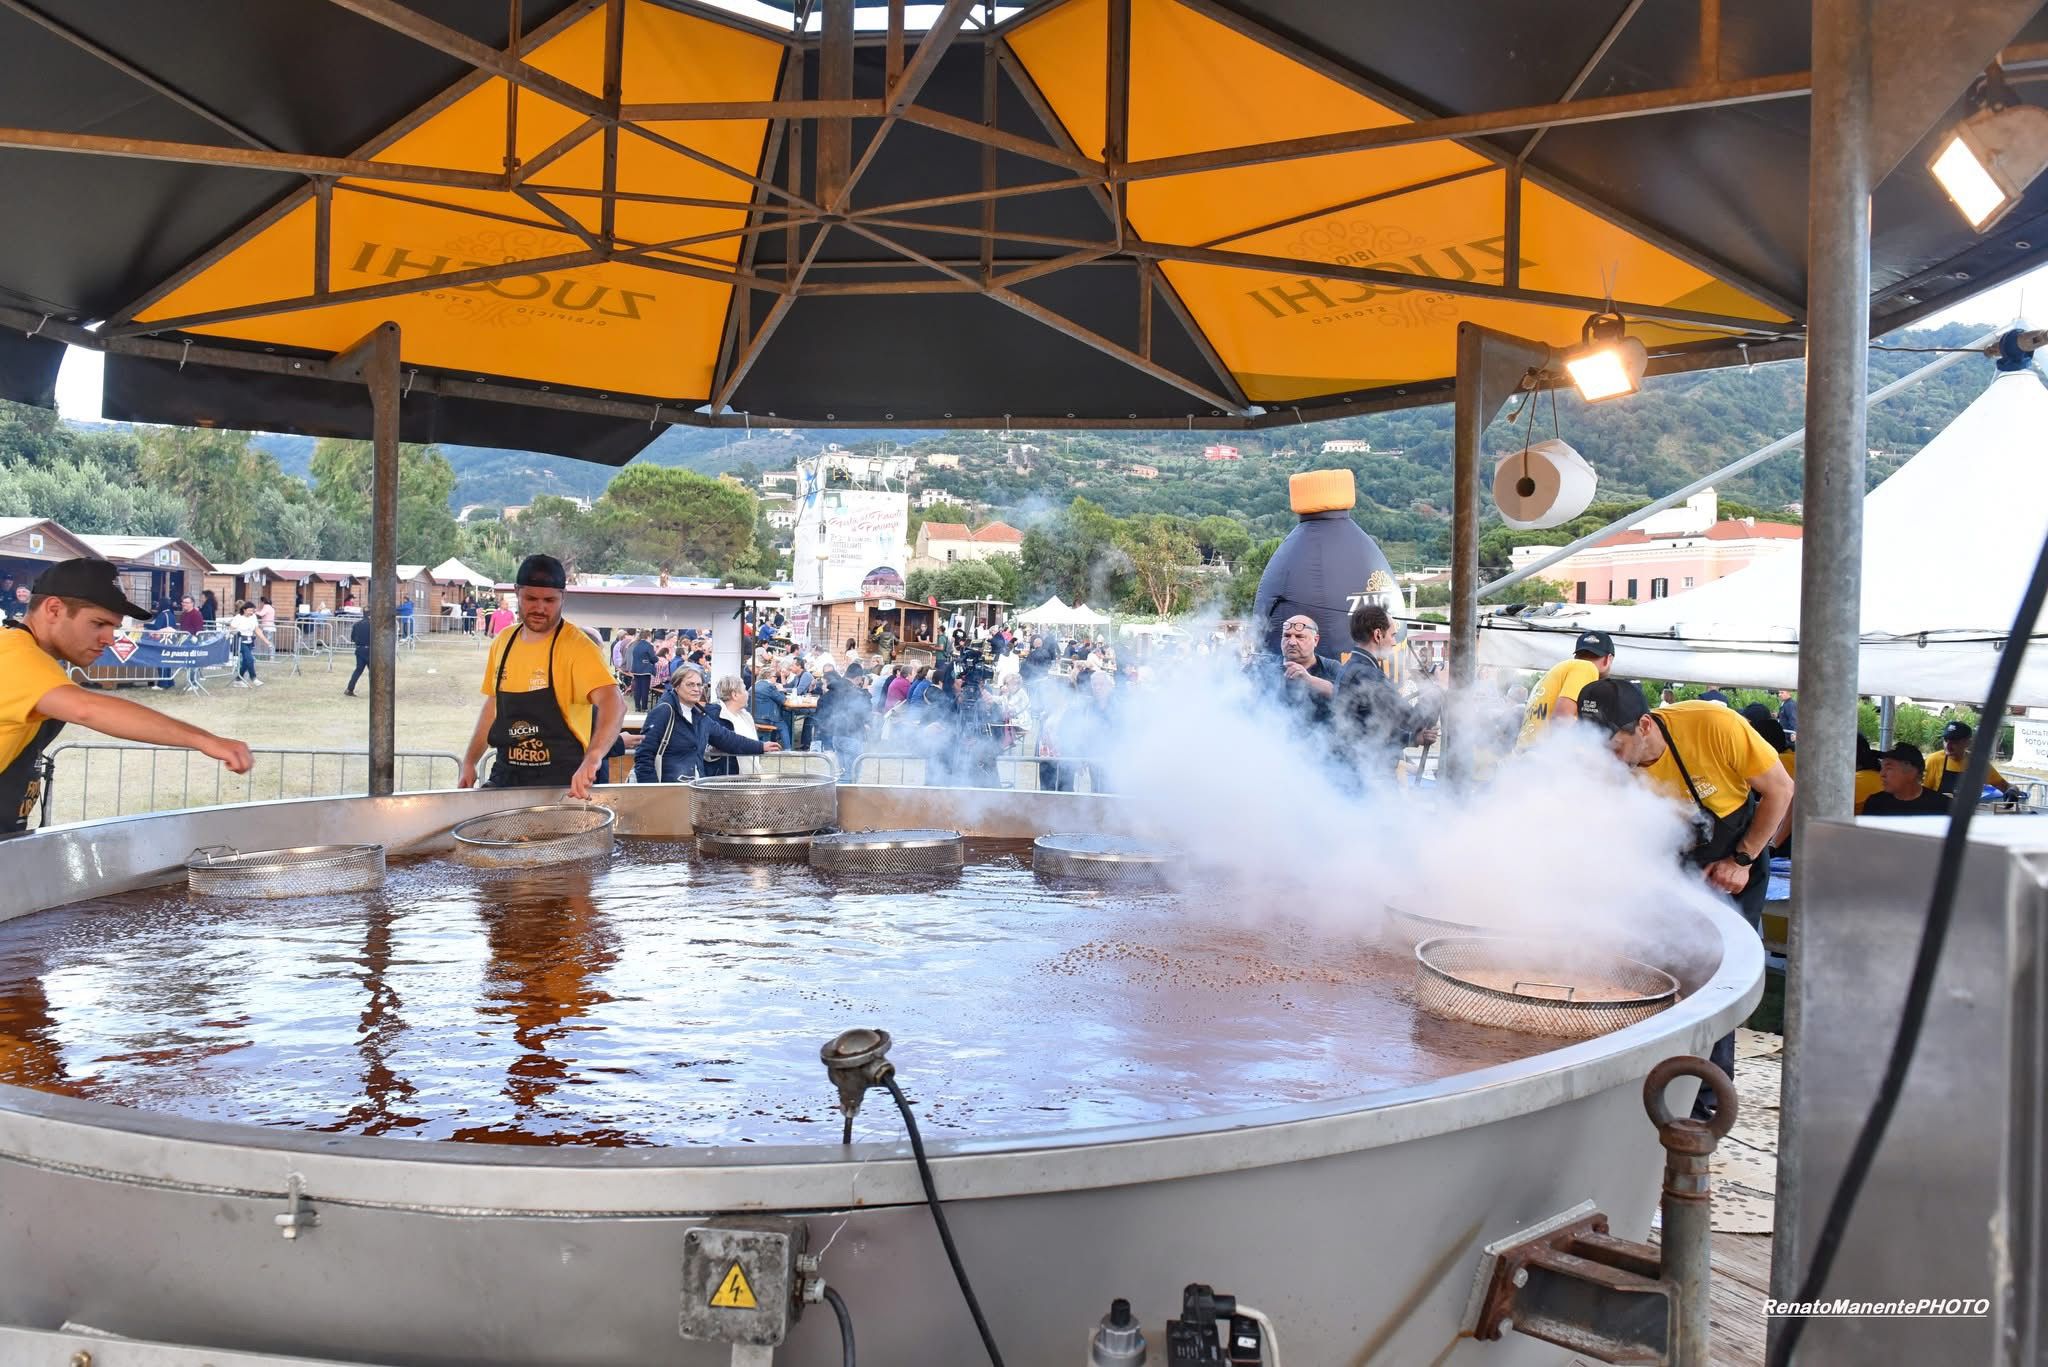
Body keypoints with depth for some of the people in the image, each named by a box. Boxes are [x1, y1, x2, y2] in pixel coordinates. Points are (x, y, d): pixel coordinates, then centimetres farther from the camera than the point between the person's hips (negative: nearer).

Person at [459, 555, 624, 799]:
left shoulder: (578, 646, -15)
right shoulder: (502, 641, 6)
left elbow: (613, 704, -30)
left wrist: (592, 758, -46)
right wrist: (470, 761, 12)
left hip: (562, 780, -6)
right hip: (505, 775, 6)